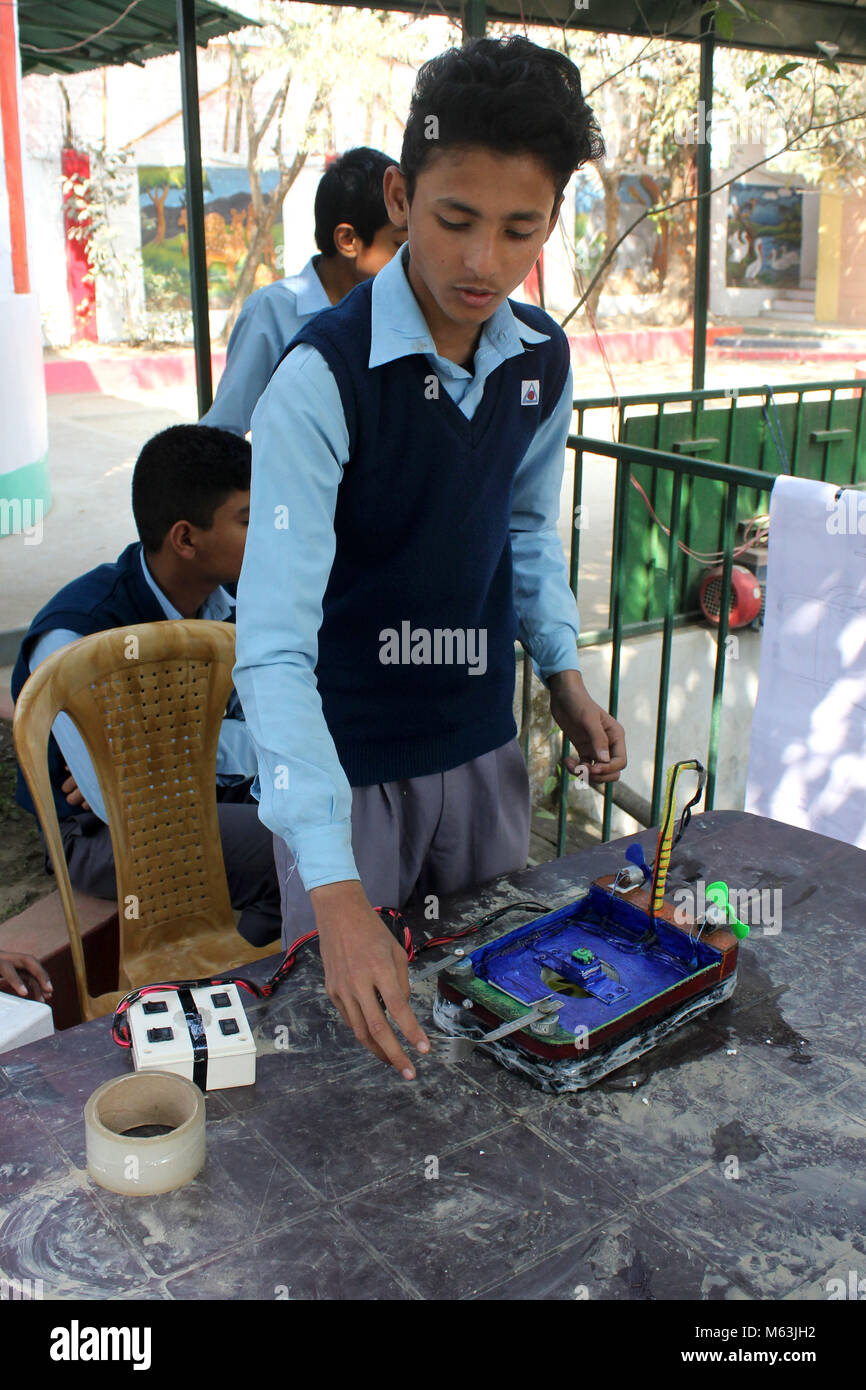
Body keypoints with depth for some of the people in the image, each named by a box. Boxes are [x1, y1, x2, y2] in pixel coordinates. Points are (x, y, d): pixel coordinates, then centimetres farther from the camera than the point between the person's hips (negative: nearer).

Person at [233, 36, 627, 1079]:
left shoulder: (543, 359, -5)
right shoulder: (322, 378, -25)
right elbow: (273, 643, -31)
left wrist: (563, 672, 2)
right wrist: (335, 889, -38)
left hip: (484, 746, 6)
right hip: (346, 759, -5)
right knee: (351, 1030, 11)